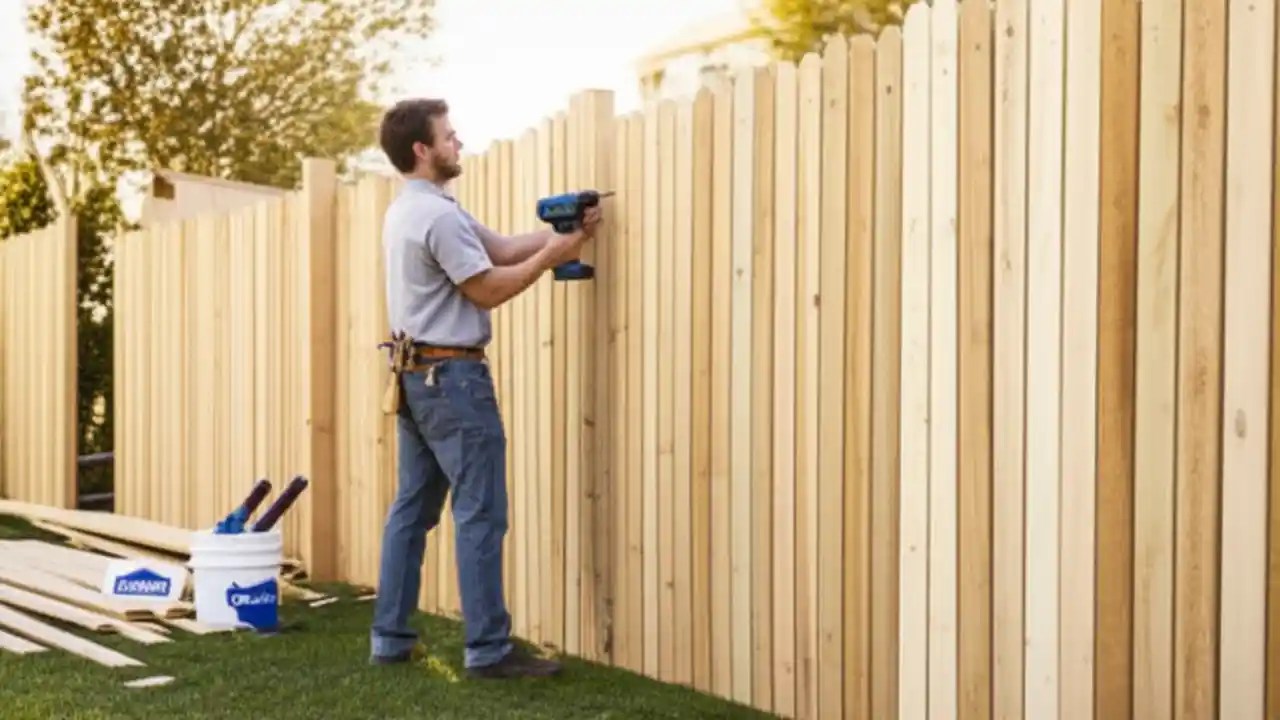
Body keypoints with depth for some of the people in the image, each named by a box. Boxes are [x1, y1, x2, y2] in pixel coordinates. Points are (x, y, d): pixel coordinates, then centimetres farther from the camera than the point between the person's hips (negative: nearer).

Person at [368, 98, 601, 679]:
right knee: (481, 513, -6)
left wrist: (560, 232, 4)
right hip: (451, 376, -10)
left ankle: (390, 638, 16)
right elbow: (488, 289, -13)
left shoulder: (407, 211, 16)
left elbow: (501, 248, 12)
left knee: (413, 507, 12)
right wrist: (551, 257, -6)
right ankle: (488, 650, -3)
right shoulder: (438, 214, -16)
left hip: (414, 375, 10)